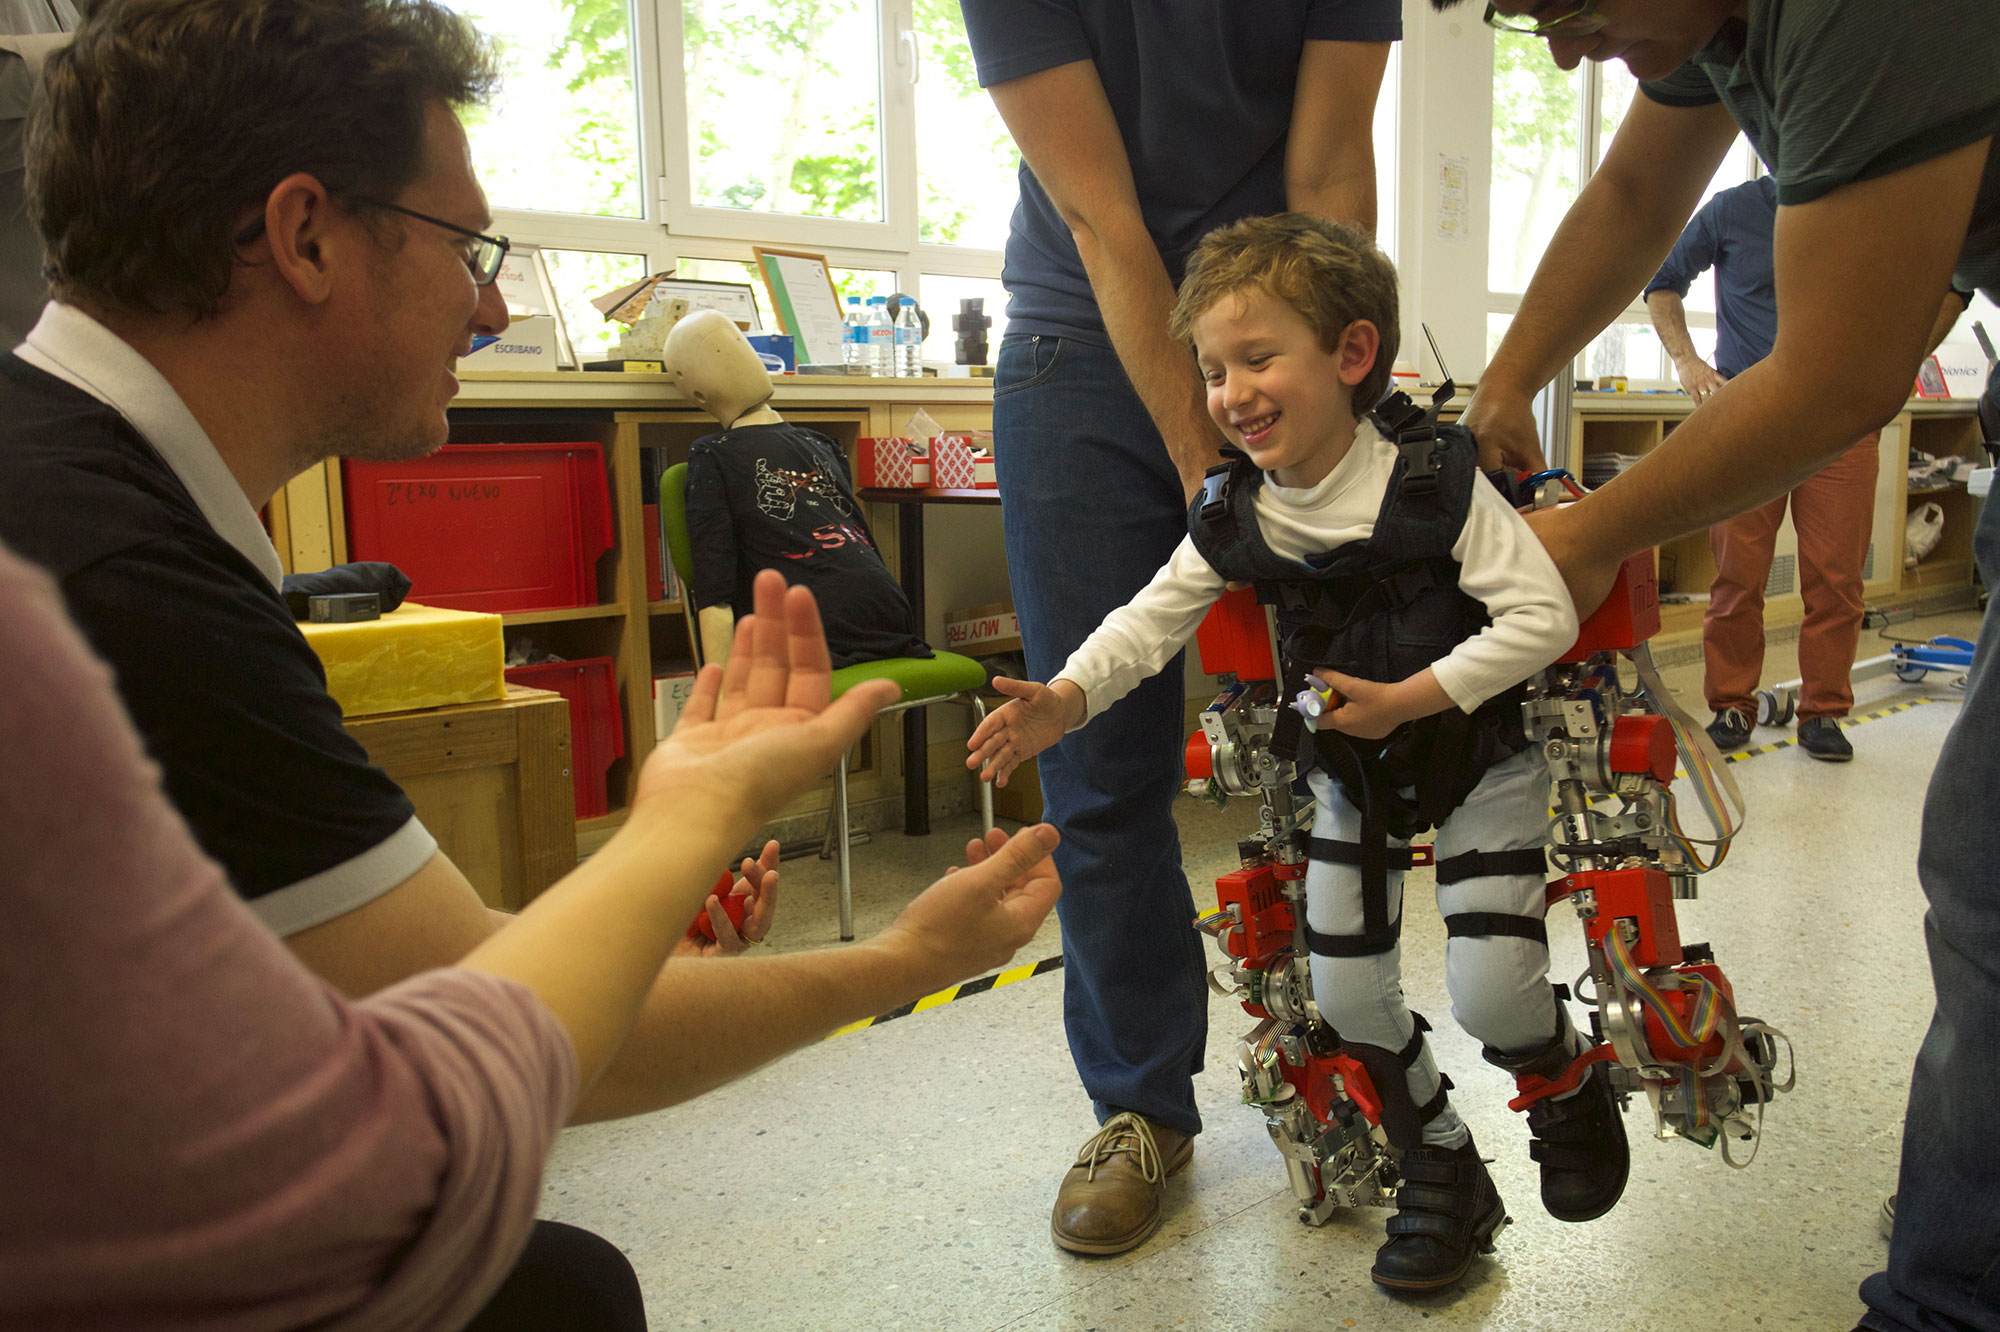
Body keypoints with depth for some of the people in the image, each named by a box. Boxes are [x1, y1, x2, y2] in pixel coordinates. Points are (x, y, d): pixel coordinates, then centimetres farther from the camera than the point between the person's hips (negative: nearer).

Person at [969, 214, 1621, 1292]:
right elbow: (1151, 618, -11)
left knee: (1489, 992, -9)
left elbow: (1544, 616, -22)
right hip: (1351, 768, 5)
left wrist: (1410, 697, -26)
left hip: (1478, 756, -4)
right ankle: (1442, 1174, 27)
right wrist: (1065, 698, -27)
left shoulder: (1434, 485, -21)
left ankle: (1569, 1094, 28)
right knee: (1347, 994, 3)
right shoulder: (1231, 516, -8)